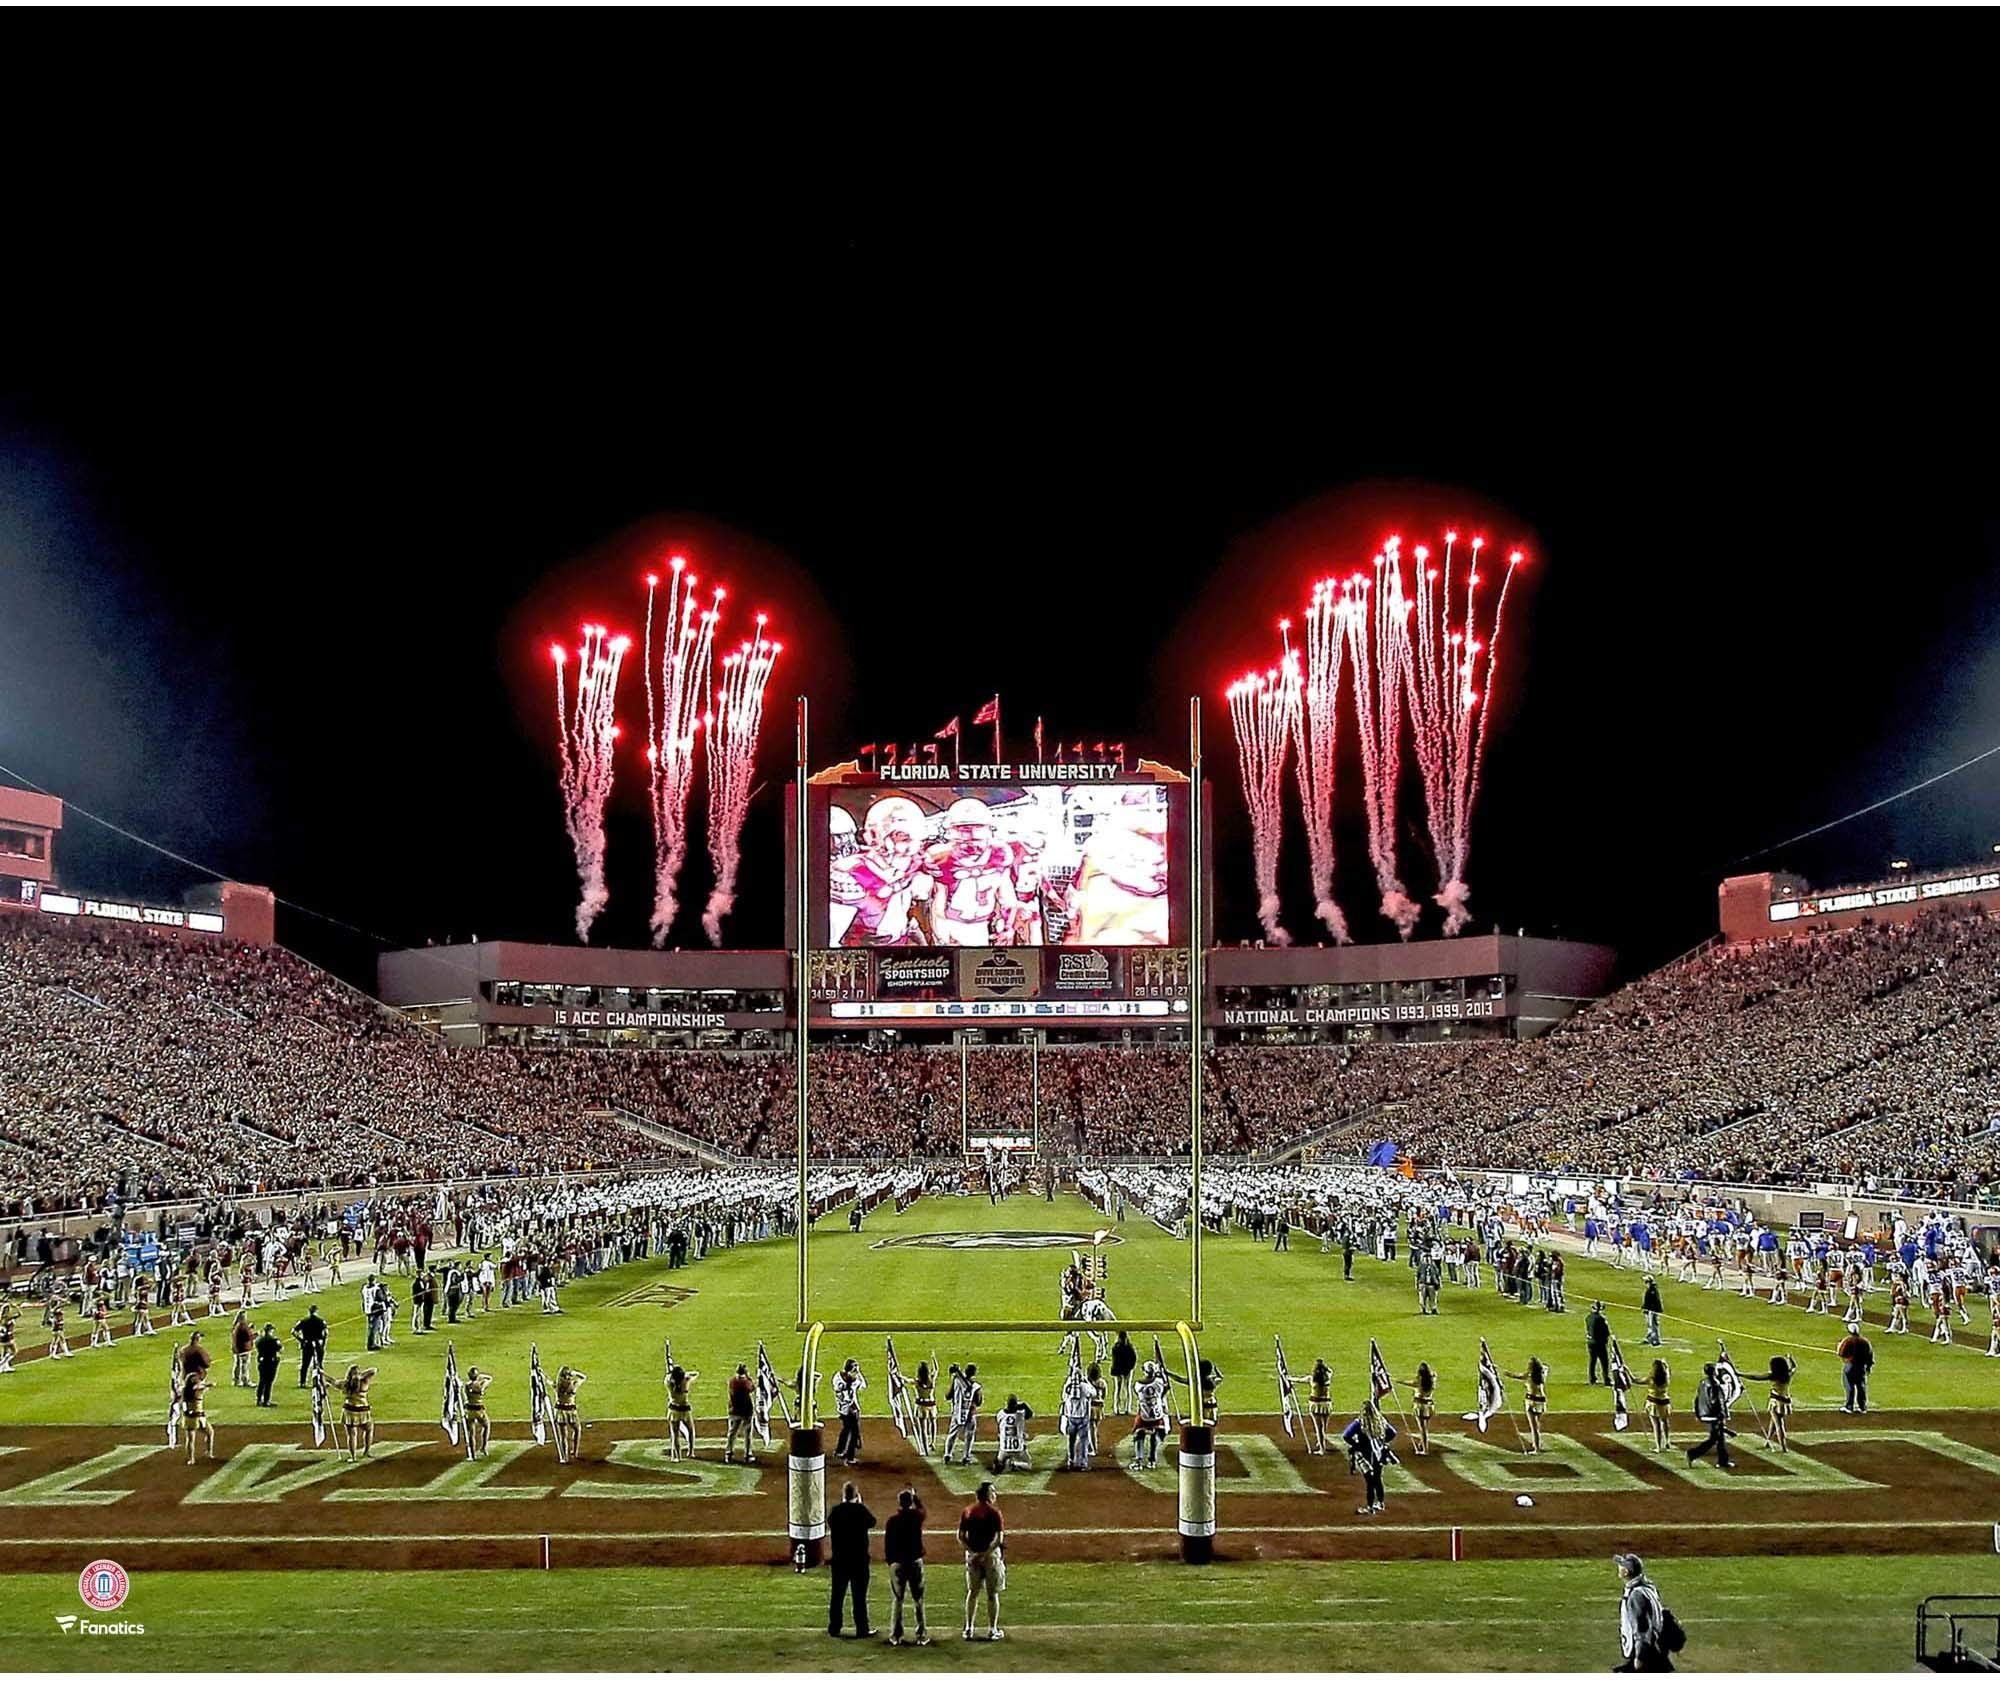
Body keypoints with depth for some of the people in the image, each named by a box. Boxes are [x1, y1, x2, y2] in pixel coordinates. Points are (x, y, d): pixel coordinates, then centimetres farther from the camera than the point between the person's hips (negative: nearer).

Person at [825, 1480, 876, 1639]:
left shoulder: (836, 1511, -4)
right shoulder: (861, 1510, -13)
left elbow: (829, 1523, 16)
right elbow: (872, 1522, 5)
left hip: (839, 1560, 3)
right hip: (859, 1560, -3)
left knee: (837, 1595, 11)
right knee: (859, 1596, 3)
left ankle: (834, 1629, 16)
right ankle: (862, 1630, 6)